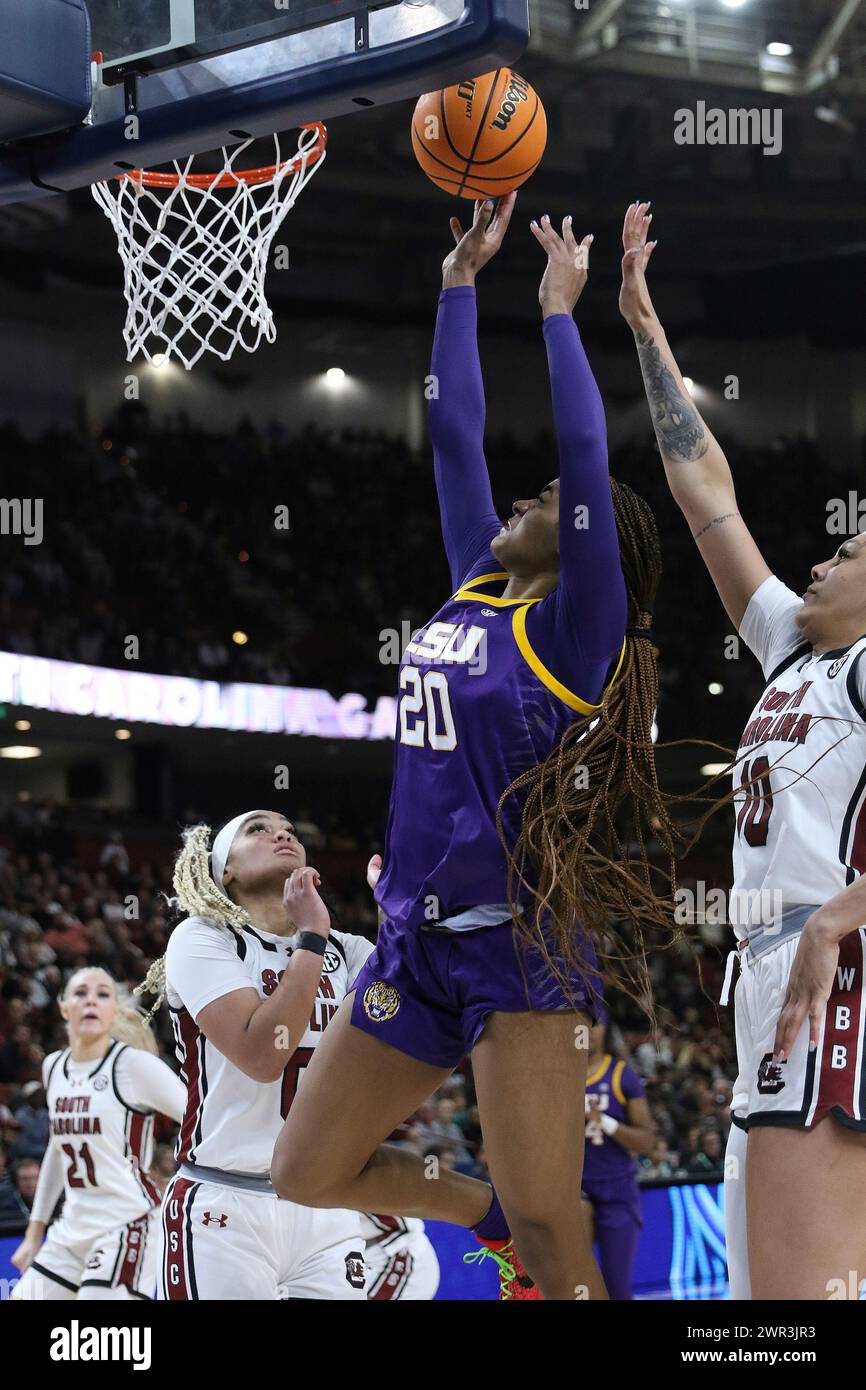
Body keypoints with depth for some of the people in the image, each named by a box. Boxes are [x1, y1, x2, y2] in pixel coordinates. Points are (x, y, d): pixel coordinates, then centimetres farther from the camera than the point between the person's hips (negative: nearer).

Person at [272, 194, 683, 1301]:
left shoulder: (579, 628, -5)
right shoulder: (477, 587, 13)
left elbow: (584, 456, -17)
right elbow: (454, 433, 14)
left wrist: (558, 308, -10)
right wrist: (461, 279, 15)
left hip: (519, 942, -8)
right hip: (419, 937, 8)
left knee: (549, 1238, -10)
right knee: (307, 1173, 12)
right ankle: (493, 1219, 30)